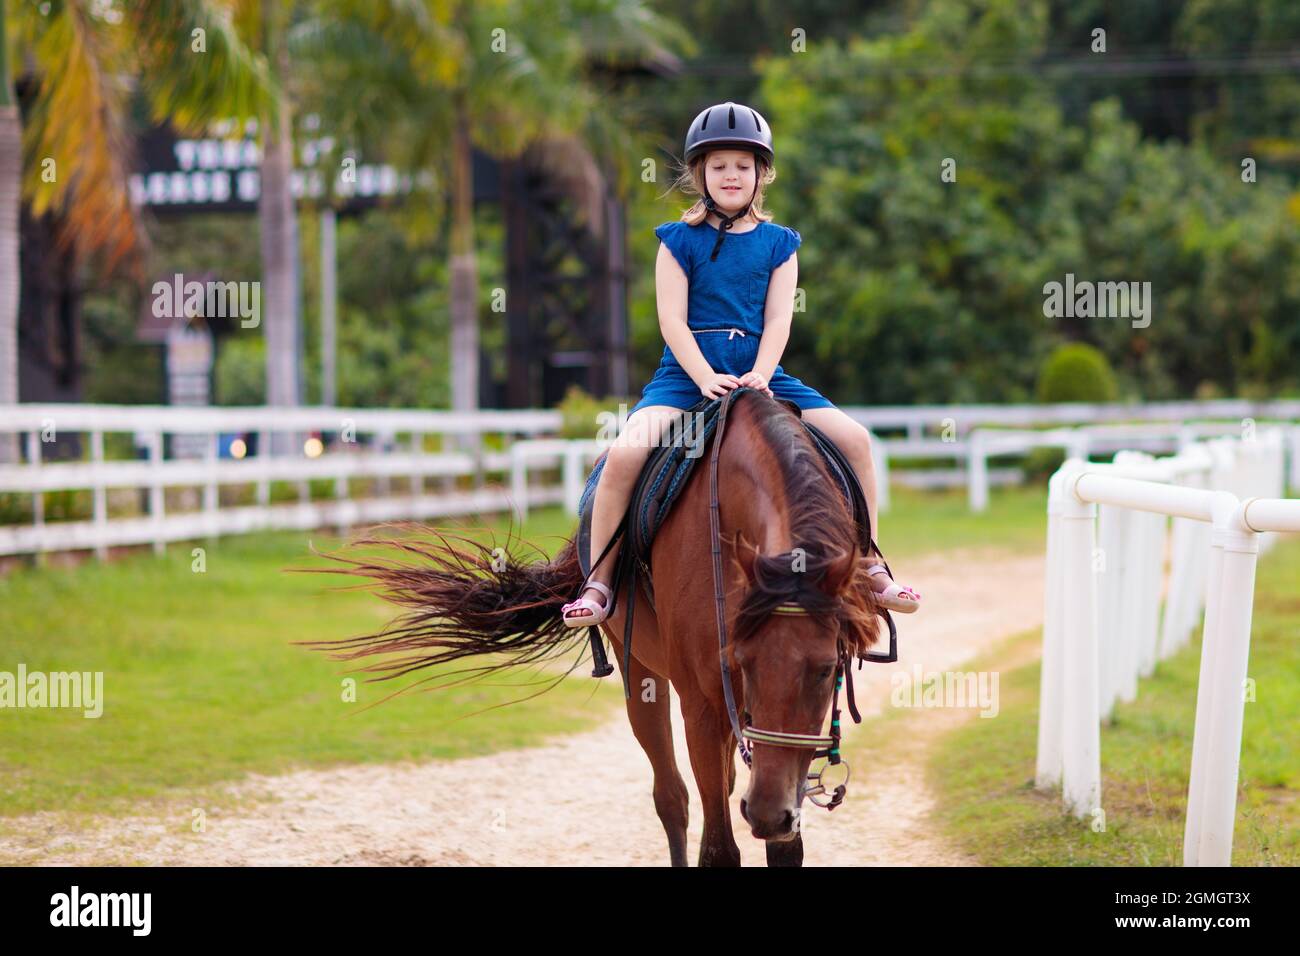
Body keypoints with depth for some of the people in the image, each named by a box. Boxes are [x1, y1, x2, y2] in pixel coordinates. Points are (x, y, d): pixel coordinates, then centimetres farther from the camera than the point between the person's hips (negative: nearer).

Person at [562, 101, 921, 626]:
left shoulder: (778, 244, 11)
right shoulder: (680, 241, 5)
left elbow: (778, 319, 1)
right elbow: (672, 317, -5)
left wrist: (759, 376, -17)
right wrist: (706, 379, -19)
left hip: (759, 372, 2)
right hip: (686, 371, -2)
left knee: (854, 439, -12)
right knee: (626, 451, -29)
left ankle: (870, 567, 1)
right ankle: (598, 583, -17)